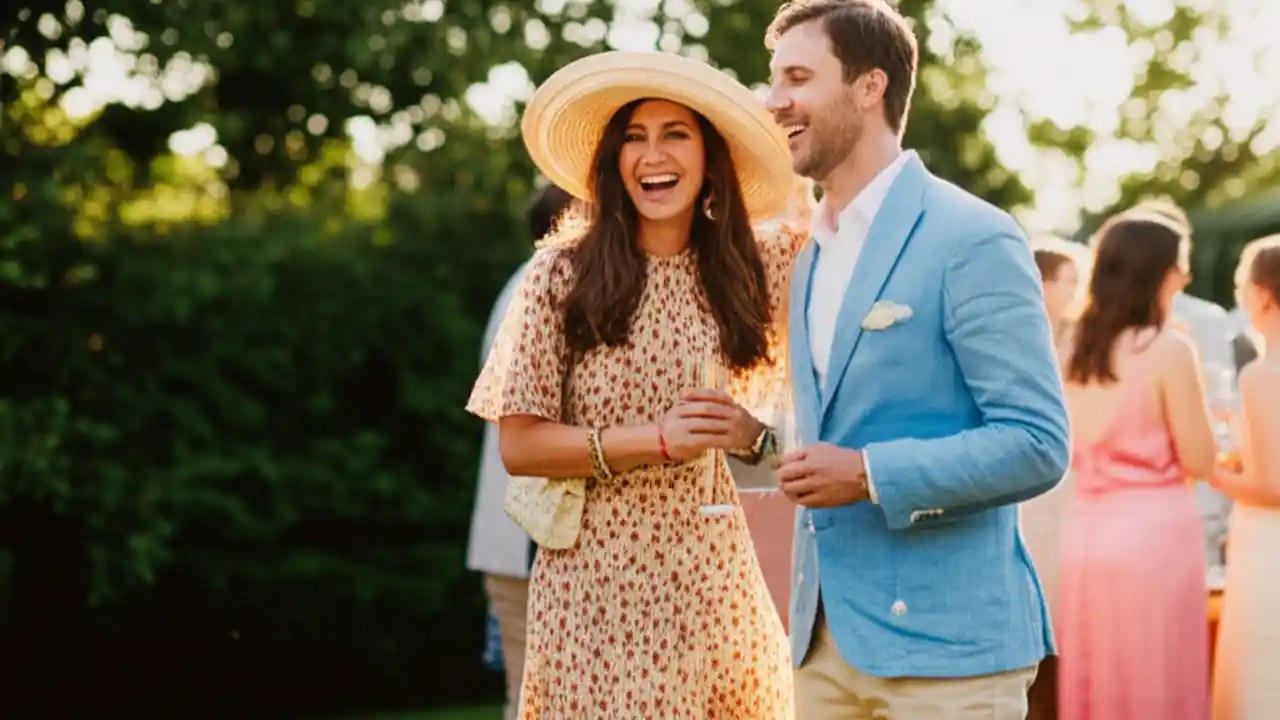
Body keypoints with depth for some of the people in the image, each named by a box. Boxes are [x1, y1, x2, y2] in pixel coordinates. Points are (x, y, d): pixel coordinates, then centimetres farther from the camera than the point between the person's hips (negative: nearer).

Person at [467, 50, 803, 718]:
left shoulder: (749, 267, 4)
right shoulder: (562, 274, -4)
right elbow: (519, 445, -5)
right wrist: (658, 439, -16)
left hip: (716, 584, 3)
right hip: (598, 587, -3)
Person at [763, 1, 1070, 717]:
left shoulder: (973, 240, -10)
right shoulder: (810, 252, 15)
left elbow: (1038, 445, -16)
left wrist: (872, 475, -20)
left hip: (943, 639, -7)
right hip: (827, 638, 7)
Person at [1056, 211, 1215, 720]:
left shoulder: (1078, 352, 8)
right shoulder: (1168, 349, -11)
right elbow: (1200, 460, -8)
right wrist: (1197, 403, 7)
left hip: (1087, 533, 6)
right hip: (1153, 533, -6)